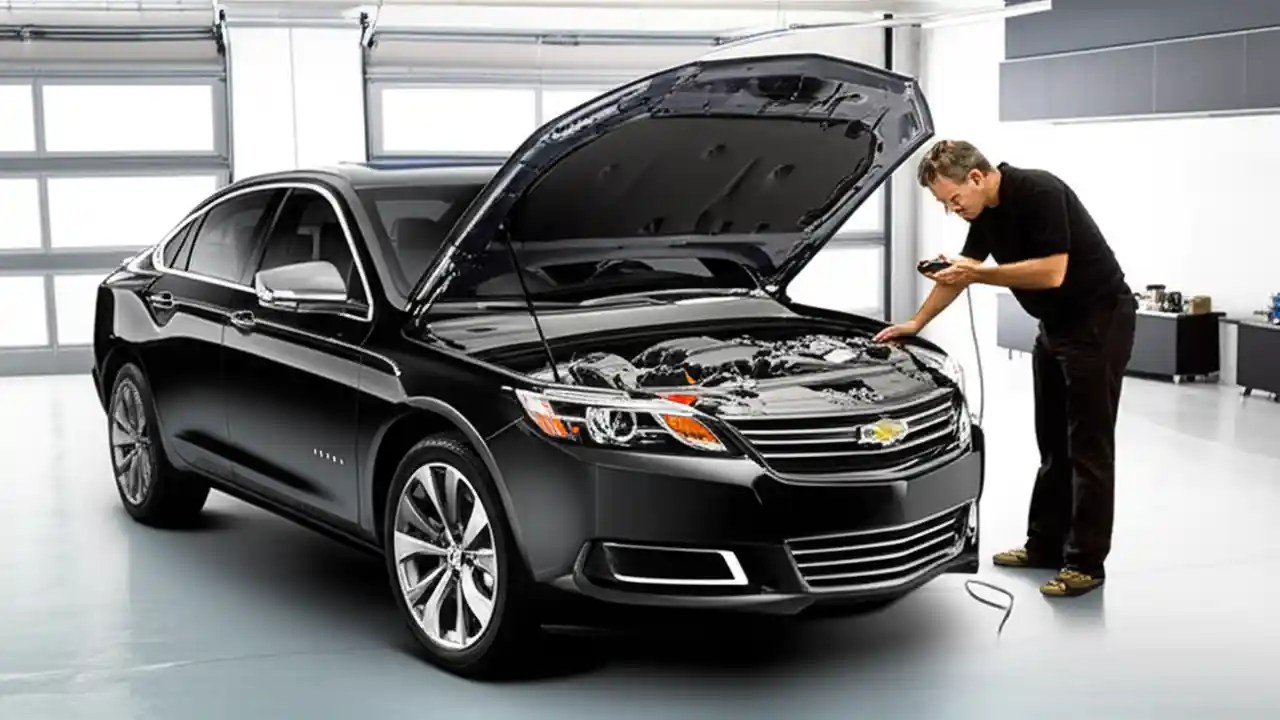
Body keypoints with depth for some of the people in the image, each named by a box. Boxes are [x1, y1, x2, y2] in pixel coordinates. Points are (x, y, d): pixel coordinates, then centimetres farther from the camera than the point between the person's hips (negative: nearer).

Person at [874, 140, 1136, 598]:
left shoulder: (1039, 192, -23)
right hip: (1056, 326, 9)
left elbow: (1052, 272, -28)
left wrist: (978, 275, -25)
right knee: (1054, 443, 13)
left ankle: (1087, 562, 0)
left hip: (1100, 321, -9)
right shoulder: (986, 210, 4)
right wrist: (916, 323, 17)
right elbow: (964, 270, 16)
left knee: (1089, 445, -5)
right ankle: (1044, 545, 21)